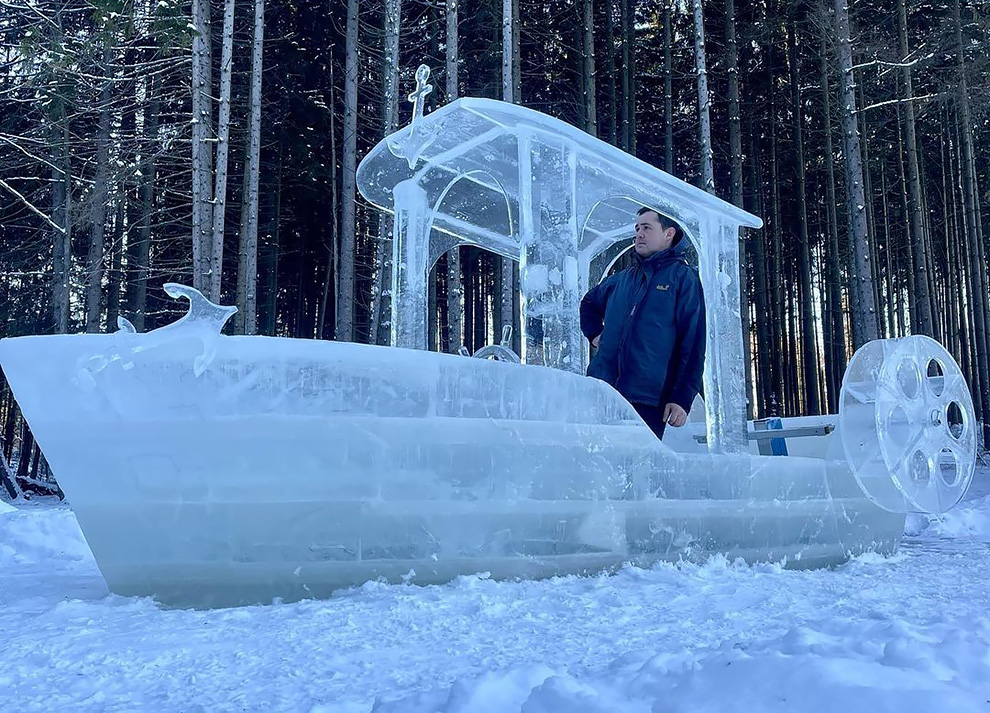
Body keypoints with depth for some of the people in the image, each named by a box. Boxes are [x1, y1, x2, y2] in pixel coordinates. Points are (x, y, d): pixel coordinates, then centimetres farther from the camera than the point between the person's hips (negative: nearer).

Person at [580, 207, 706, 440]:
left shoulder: (683, 277, 3)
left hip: (648, 402, -5)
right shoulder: (622, 279, 19)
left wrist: (682, 399, -11)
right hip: (601, 394, 5)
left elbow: (693, 344, -4)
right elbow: (588, 303, 41)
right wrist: (595, 333, 20)